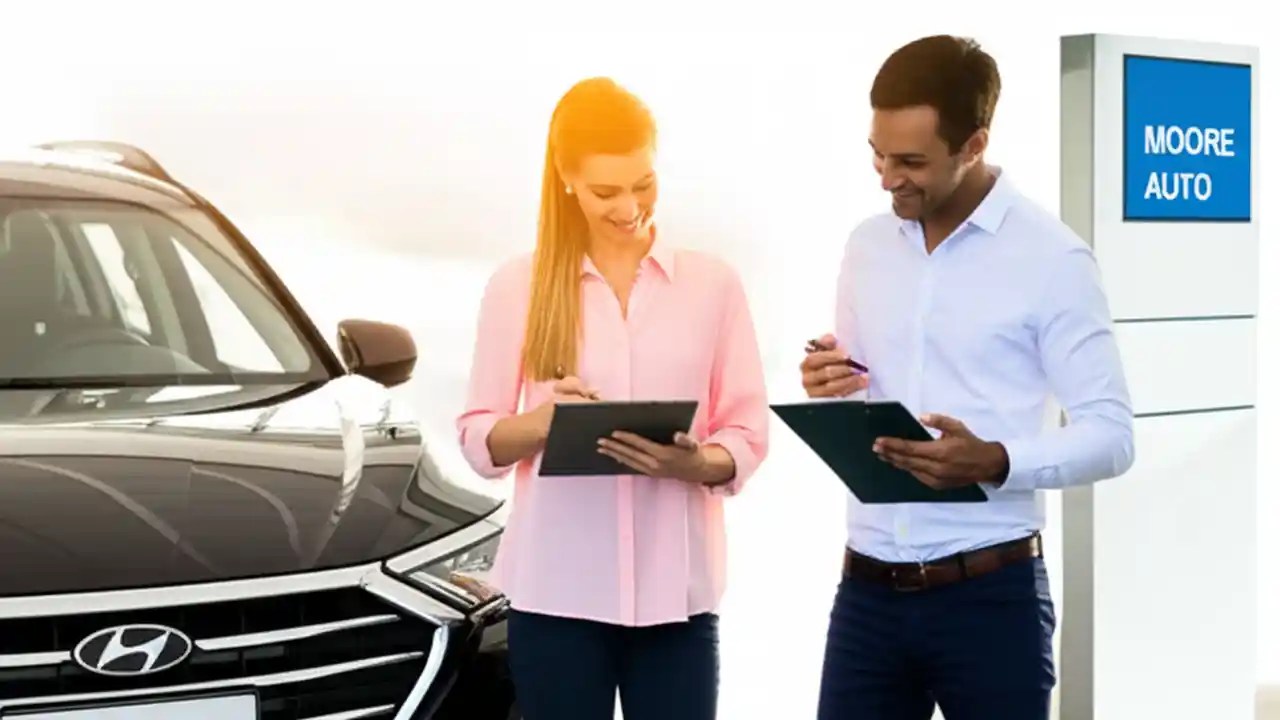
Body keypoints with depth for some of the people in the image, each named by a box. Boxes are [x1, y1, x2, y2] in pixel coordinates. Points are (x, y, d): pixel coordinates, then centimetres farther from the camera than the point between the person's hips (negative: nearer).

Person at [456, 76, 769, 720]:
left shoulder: (712, 283, 5)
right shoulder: (518, 286, 4)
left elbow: (748, 432, 5)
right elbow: (477, 437, 5)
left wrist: (695, 463, -17)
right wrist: (542, 422, -17)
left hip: (675, 589, 0)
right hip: (557, 591, 0)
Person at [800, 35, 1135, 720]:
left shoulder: (1050, 258, -8)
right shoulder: (867, 247, 9)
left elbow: (1111, 433, -10)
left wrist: (996, 463, -26)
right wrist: (828, 394, -5)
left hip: (988, 594, -5)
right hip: (868, 589, 5)